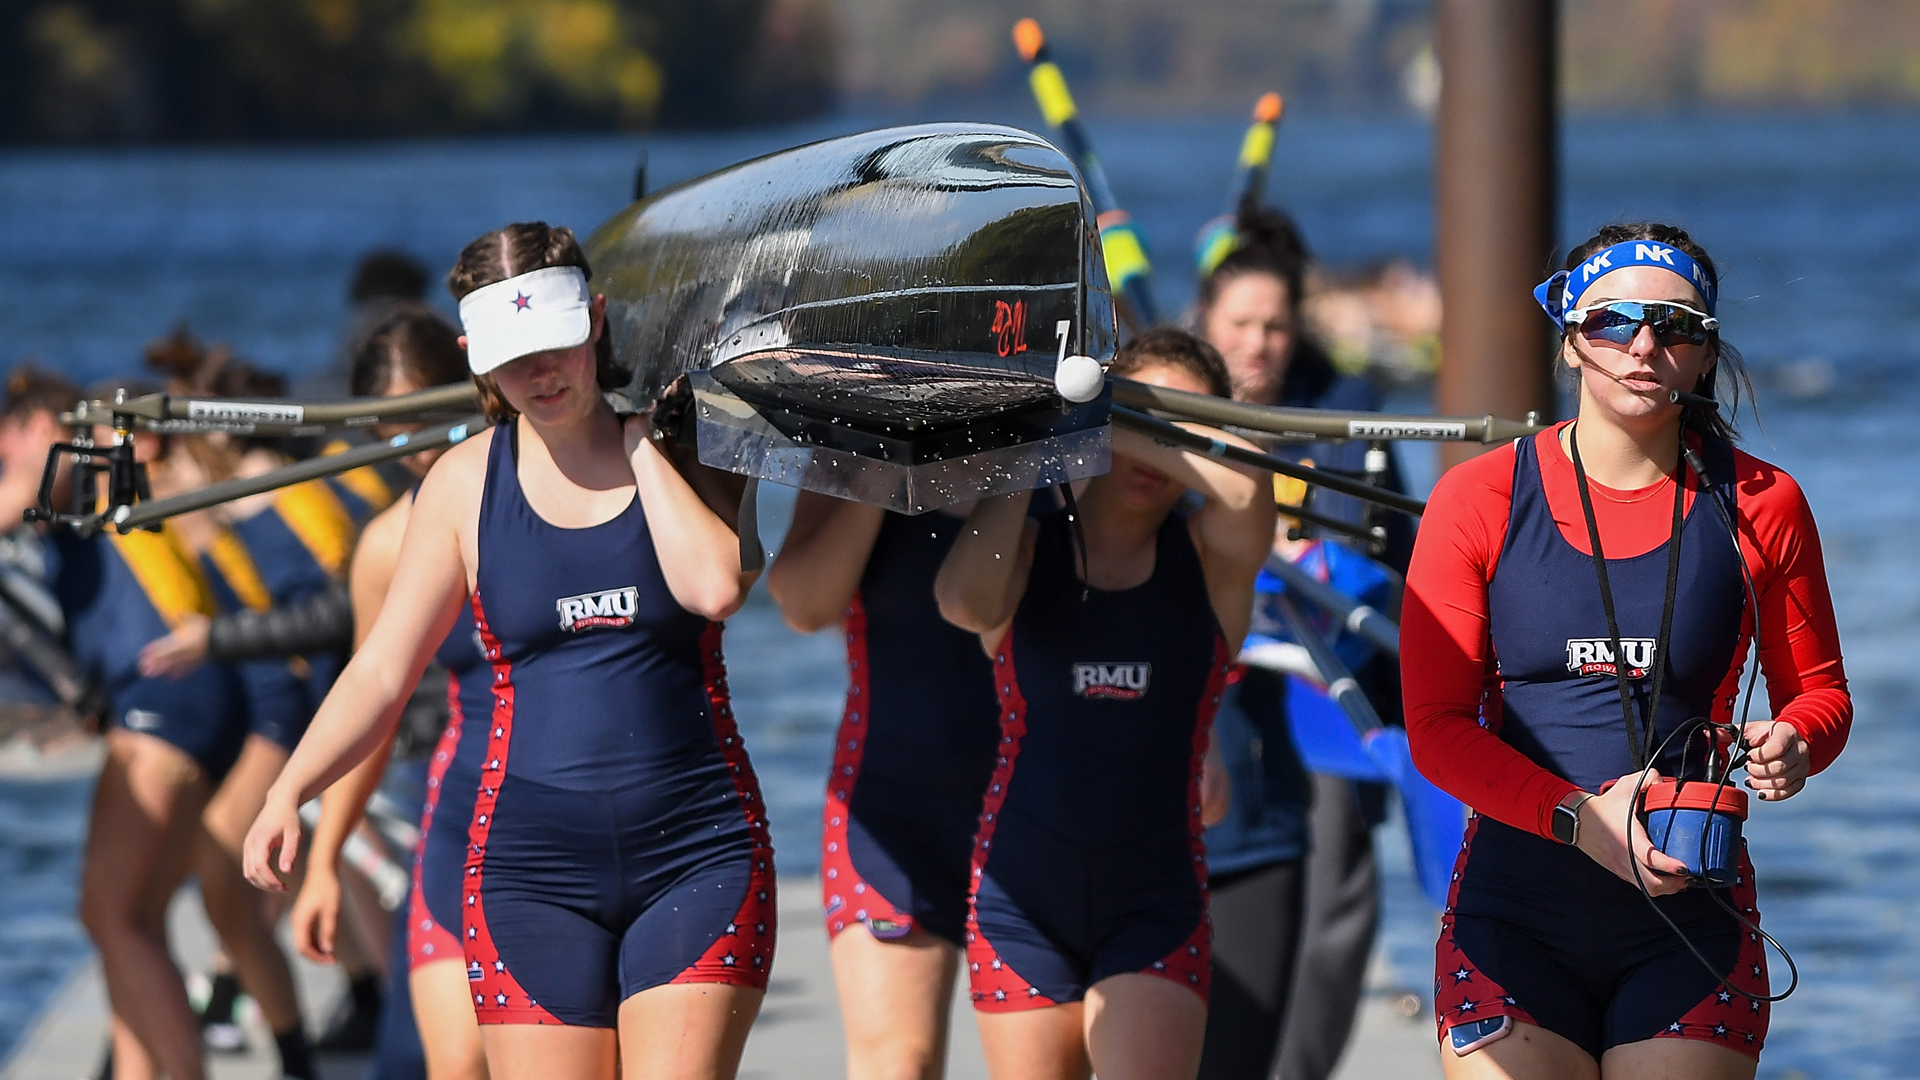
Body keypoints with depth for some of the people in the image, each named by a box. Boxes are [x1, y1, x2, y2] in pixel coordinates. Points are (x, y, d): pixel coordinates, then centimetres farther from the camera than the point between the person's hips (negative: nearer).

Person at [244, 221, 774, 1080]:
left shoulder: (684, 447, 2)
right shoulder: (465, 484, 5)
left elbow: (716, 587, -17)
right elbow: (383, 669, 6)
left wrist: (639, 443, -8)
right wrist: (289, 793, -8)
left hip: (697, 851, -1)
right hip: (533, 864, 1)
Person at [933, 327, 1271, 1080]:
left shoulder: (1208, 559, 1)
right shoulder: (1025, 548, 2)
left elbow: (1243, 487, -23)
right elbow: (965, 602, -22)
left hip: (1155, 905, -1)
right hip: (1022, 898, 1)